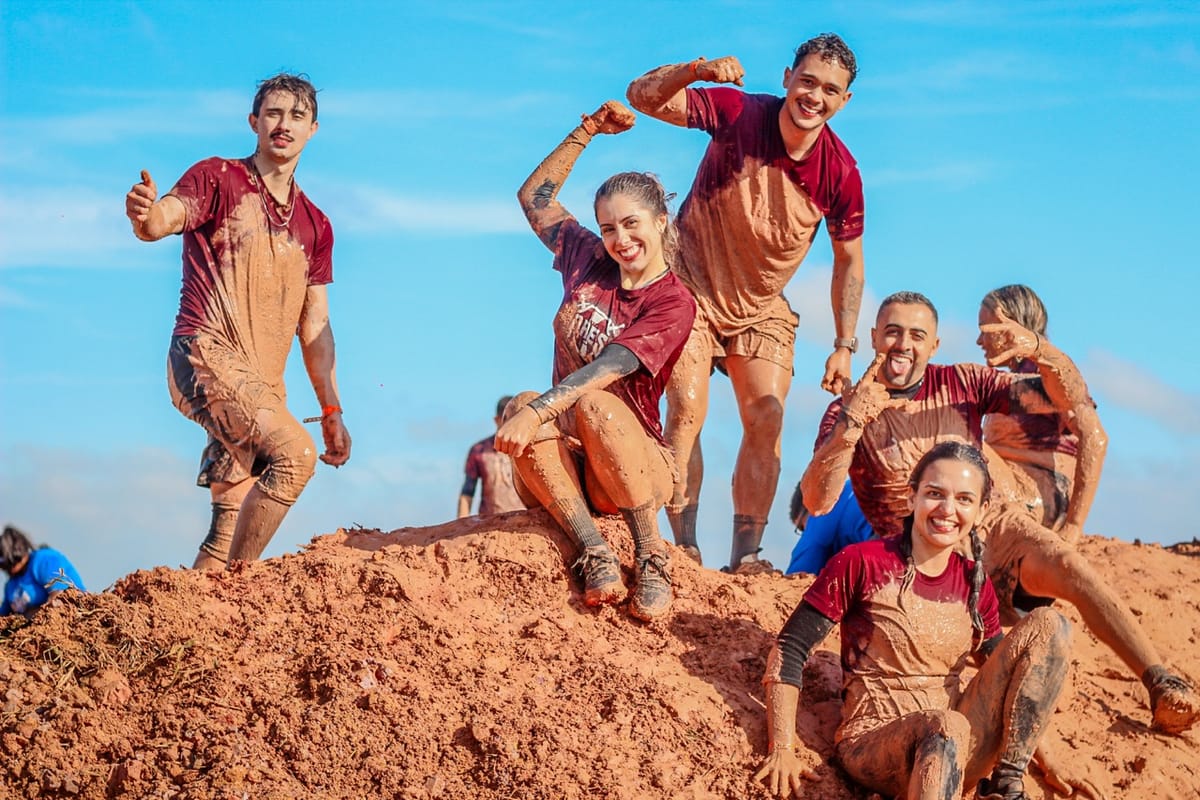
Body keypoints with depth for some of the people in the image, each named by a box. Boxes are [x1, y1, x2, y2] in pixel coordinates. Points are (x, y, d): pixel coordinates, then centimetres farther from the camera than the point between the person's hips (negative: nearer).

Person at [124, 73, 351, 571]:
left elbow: (314, 327, 19)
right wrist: (144, 214, -42)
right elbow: (163, 221, -17)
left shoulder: (314, 226, 18)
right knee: (294, 453, -26)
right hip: (207, 355, -6)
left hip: (262, 384, 6)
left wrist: (332, 412, 14)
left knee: (230, 531, 0)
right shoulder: (217, 179, 2)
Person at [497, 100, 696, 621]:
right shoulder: (589, 262, 9)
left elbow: (609, 368, -23)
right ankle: (594, 553, -35)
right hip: (562, 461, 5)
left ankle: (651, 557, -26)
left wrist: (540, 411, -36)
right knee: (522, 404, -29)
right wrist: (587, 131, 14)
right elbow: (534, 196, 20)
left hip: (633, 465, -5)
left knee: (594, 403, -37)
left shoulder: (673, 302, -9)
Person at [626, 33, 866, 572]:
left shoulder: (840, 172, -14)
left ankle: (745, 558, 2)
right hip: (693, 286, -3)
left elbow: (848, 260, -1)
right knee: (687, 410, -15)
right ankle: (683, 551, -12)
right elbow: (643, 97, -26)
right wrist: (697, 70, -46)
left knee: (766, 421, -5)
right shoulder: (739, 114, -22)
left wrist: (844, 346, -4)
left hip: (762, 306, 3)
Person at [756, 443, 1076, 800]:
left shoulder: (976, 586, 10)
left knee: (1048, 625, -9)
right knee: (947, 726, -41)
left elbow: (1003, 673, 20)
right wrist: (782, 751, -11)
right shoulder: (862, 563, -5)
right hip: (874, 744, -6)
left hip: (956, 752, 6)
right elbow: (789, 649, -4)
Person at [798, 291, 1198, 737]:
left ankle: (1161, 685, -33)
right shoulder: (847, 411, 0)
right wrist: (850, 423, -29)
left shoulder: (962, 383, 6)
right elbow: (816, 501, -16)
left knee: (1069, 569, -29)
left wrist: (1039, 350, -21)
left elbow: (1071, 400, 0)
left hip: (1000, 528, 1)